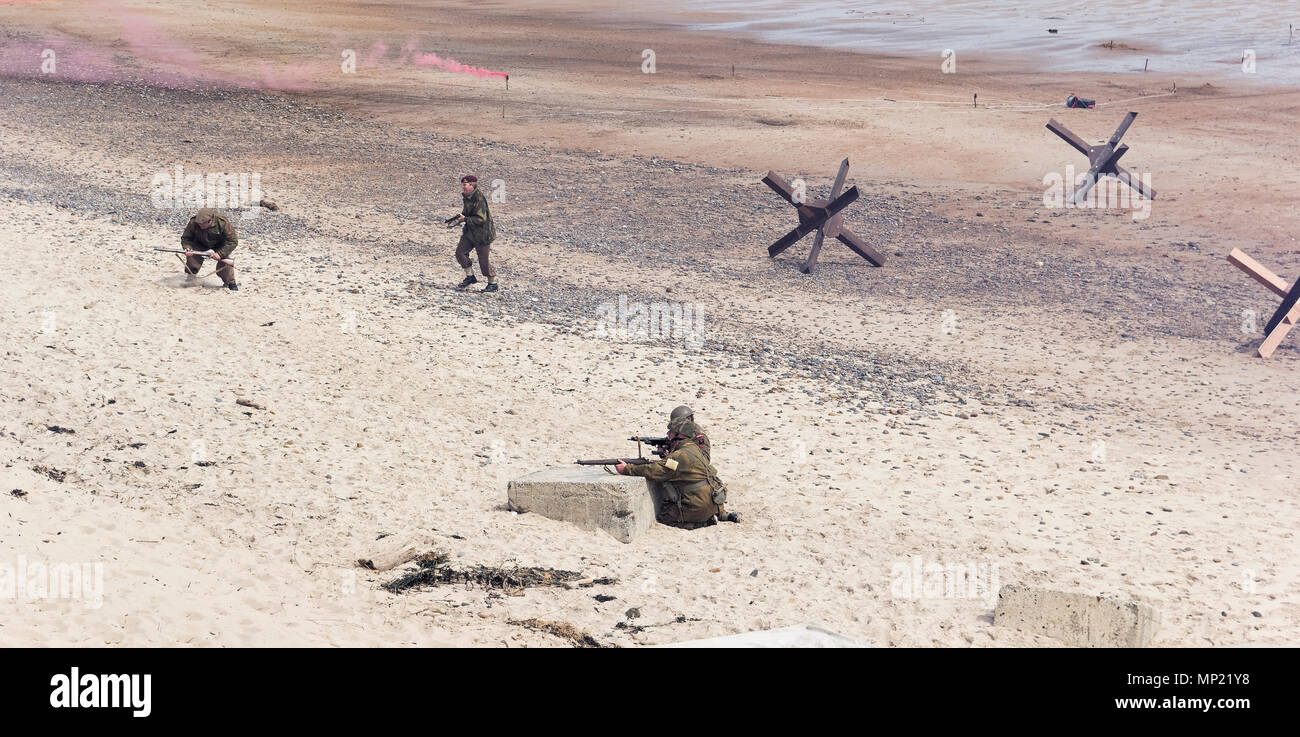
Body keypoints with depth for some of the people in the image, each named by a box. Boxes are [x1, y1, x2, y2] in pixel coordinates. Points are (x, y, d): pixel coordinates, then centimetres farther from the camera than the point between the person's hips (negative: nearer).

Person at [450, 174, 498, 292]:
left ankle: (493, 283, 13)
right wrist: (460, 218, 2)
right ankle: (470, 277, 15)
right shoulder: (467, 197, 5)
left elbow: (481, 219, -26)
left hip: (482, 233, -9)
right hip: (470, 232, 9)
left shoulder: (479, 199, -24)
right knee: (460, 251, 2)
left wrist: (465, 219, -24)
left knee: (483, 259, -1)